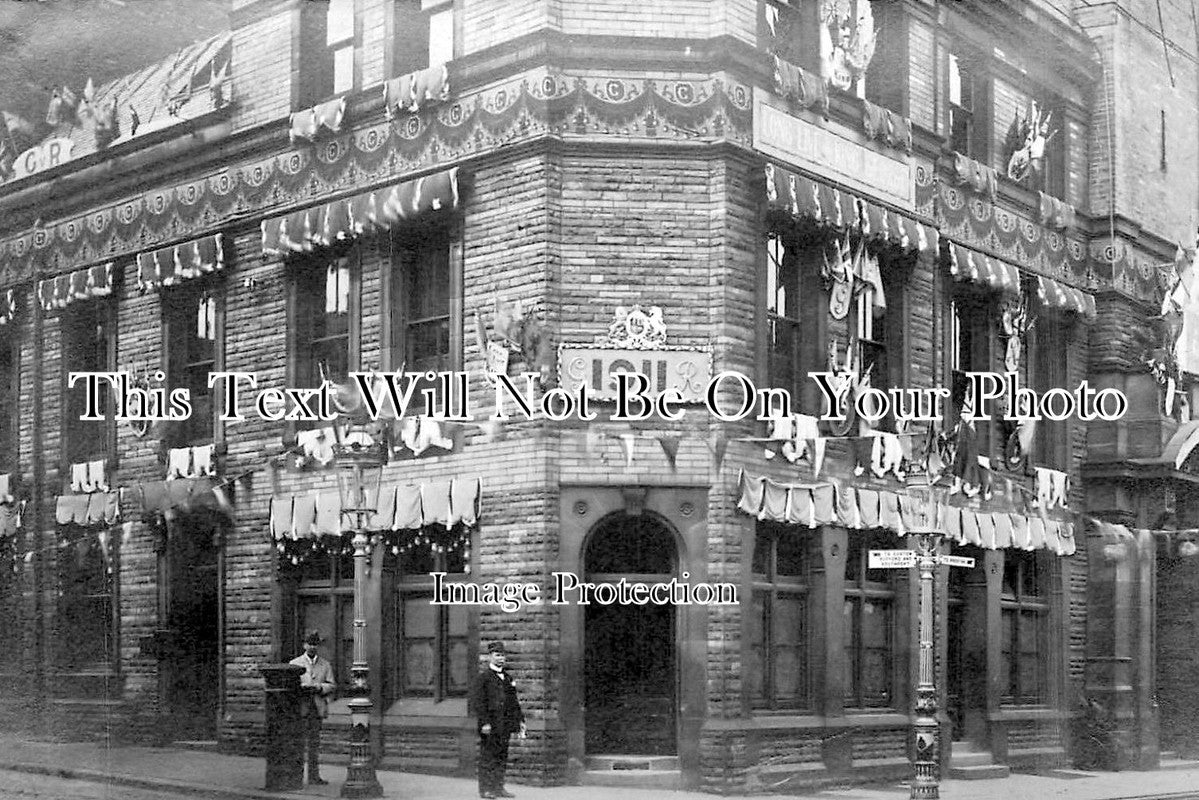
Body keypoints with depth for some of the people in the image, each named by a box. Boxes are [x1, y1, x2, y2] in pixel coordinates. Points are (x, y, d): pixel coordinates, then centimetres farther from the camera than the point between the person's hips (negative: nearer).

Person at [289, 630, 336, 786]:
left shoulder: (326, 665, 13)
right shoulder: (295, 663, 10)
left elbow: (332, 685, 8)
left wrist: (319, 687, -11)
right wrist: (300, 687, -13)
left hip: (318, 707, 2)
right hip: (300, 707, -2)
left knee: (314, 743, 4)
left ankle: (314, 776, 8)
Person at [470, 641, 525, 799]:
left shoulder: (507, 679, 16)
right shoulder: (482, 678, -6)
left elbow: (514, 702, 21)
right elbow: (477, 702, -12)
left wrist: (520, 720, 14)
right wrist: (484, 722, -18)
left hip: (505, 726, 7)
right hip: (490, 726, -7)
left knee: (502, 757, 9)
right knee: (487, 757, -2)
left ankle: (498, 787, 15)